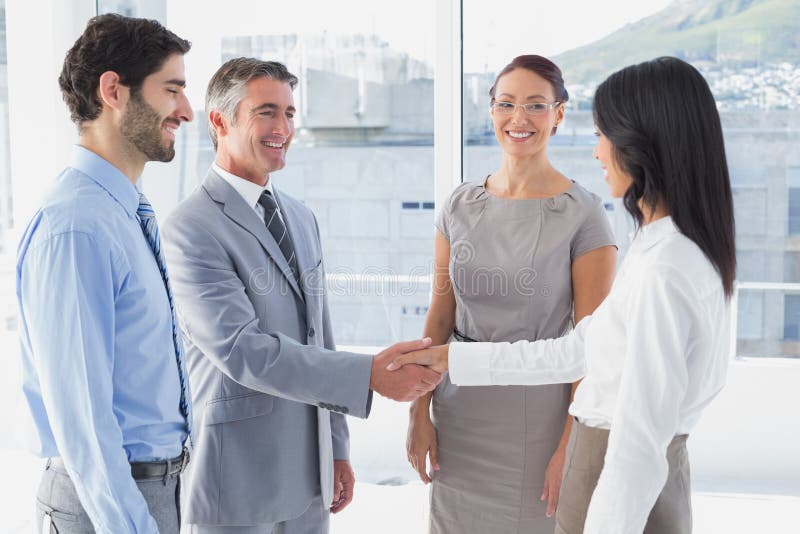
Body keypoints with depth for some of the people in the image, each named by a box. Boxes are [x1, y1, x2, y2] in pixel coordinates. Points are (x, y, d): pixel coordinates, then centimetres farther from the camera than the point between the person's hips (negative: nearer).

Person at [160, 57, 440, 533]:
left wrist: (338, 450, 15)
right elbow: (241, 351, -22)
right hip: (239, 478, -6)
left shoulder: (302, 218, 12)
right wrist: (370, 374, -26)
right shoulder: (191, 228, -13)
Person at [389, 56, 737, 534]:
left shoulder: (662, 271, -25)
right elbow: (576, 352, 10)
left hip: (628, 494, -9)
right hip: (646, 480, 9)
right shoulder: (682, 250, 6)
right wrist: (450, 358, 10)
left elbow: (640, 445, -25)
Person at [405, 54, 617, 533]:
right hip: (460, 415, 4)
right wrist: (420, 412, 3)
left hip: (540, 416, -4)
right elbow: (440, 317, 7)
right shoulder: (460, 206, 3)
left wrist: (570, 448, -13)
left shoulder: (583, 215, -10)